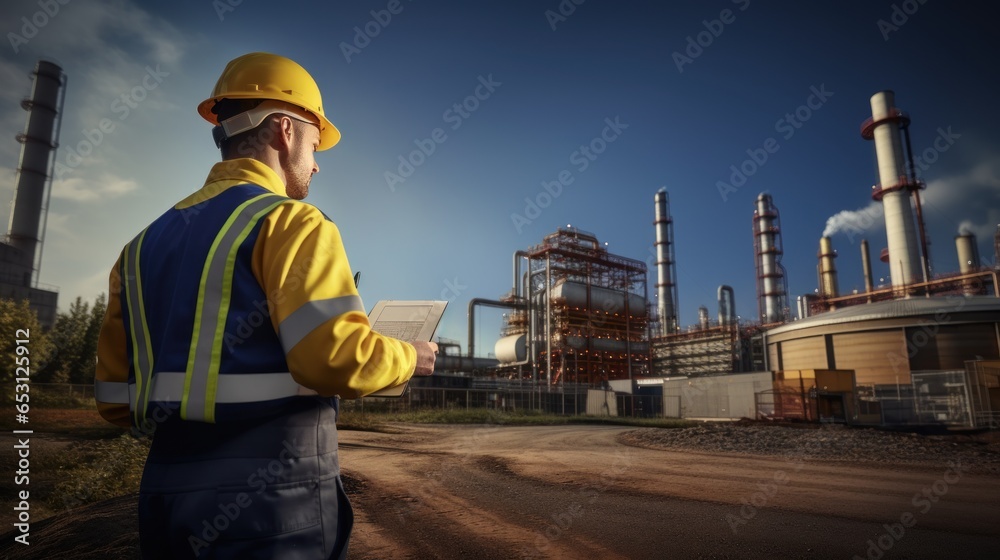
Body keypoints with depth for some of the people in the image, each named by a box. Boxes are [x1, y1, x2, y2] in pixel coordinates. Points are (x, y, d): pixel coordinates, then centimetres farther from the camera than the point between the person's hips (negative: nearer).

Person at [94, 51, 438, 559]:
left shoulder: (147, 241, 12)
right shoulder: (289, 220, -10)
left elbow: (116, 398, 12)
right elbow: (336, 357, -24)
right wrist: (408, 358, -5)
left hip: (166, 486, 8)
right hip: (273, 491, -7)